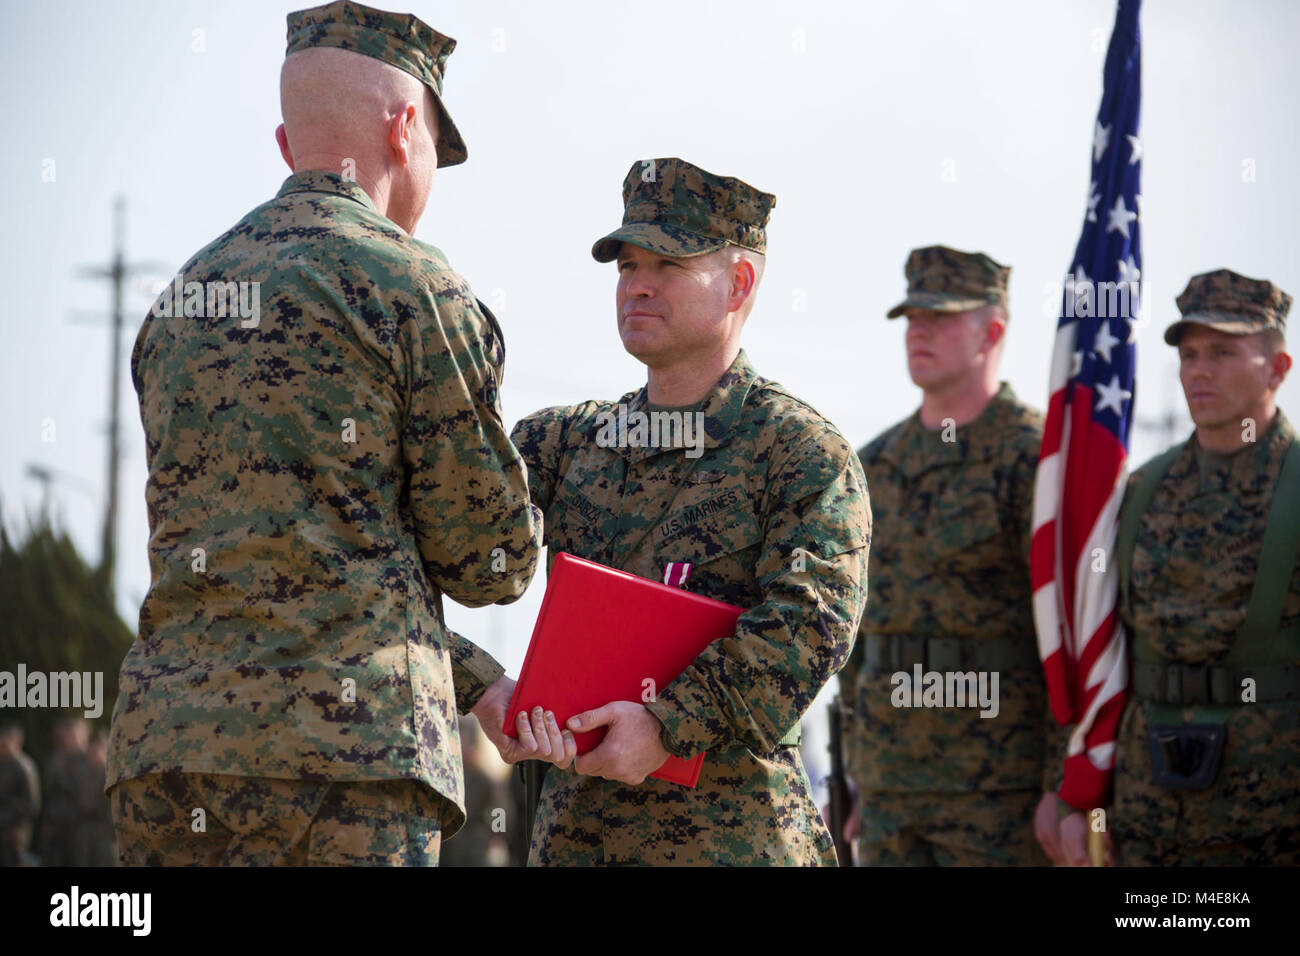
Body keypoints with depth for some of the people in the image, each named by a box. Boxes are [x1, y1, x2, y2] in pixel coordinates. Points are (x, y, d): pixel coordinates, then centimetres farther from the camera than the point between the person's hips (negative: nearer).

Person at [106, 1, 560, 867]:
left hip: (164, 736, 7)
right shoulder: (416, 289, -2)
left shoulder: (179, 305, 20)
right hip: (348, 746, -6)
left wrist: (481, 684, 20)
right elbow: (491, 561, 1)